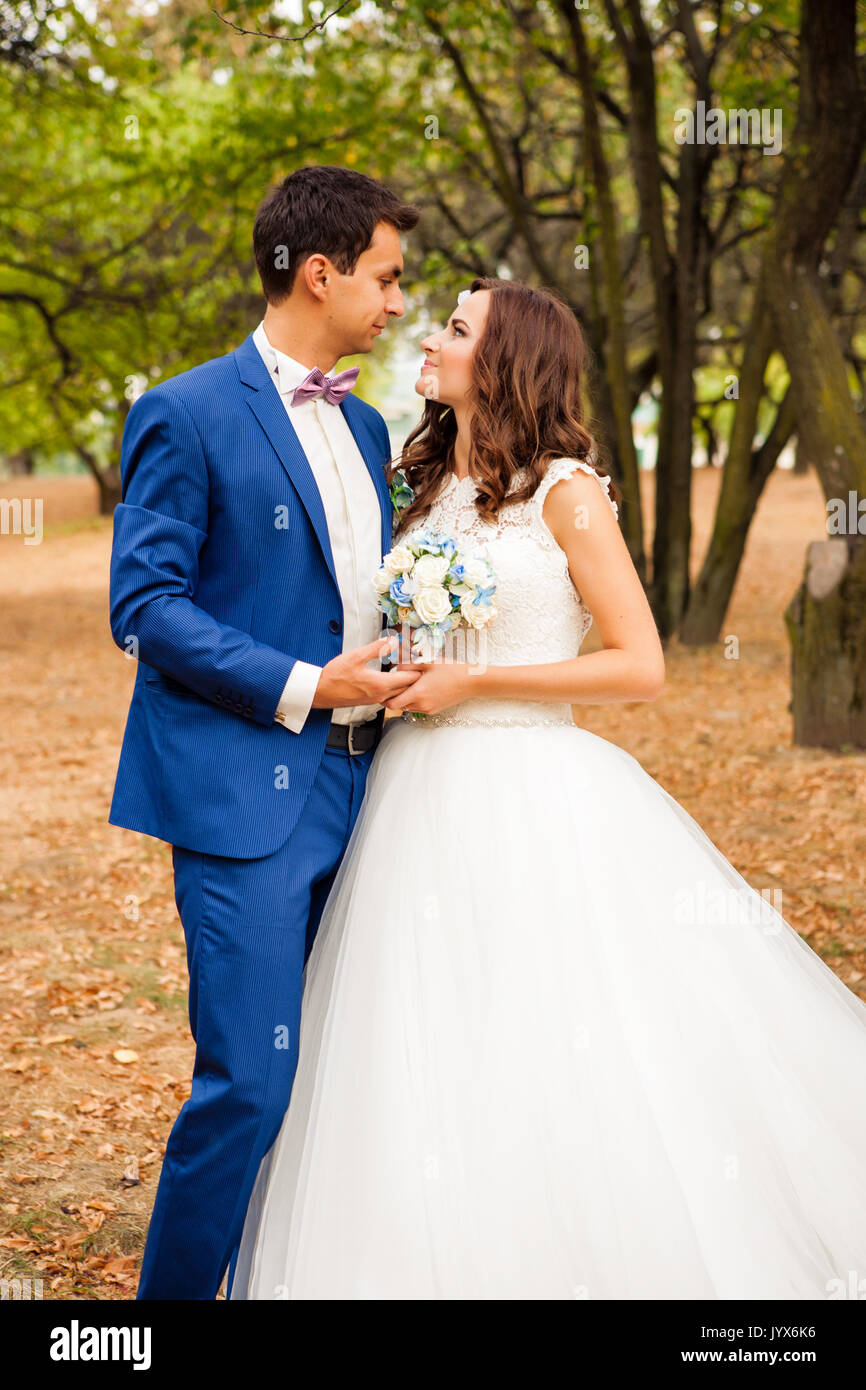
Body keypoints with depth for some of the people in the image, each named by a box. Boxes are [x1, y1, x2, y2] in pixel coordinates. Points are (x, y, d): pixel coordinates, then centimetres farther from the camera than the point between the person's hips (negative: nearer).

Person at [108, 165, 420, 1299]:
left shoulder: (365, 427, 17)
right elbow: (145, 607, -12)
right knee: (250, 1079, -8)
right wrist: (302, 687, -16)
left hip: (354, 787, 8)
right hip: (245, 790, -7)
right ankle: (173, 1287, 10)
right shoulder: (188, 415, -7)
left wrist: (403, 668, 6)